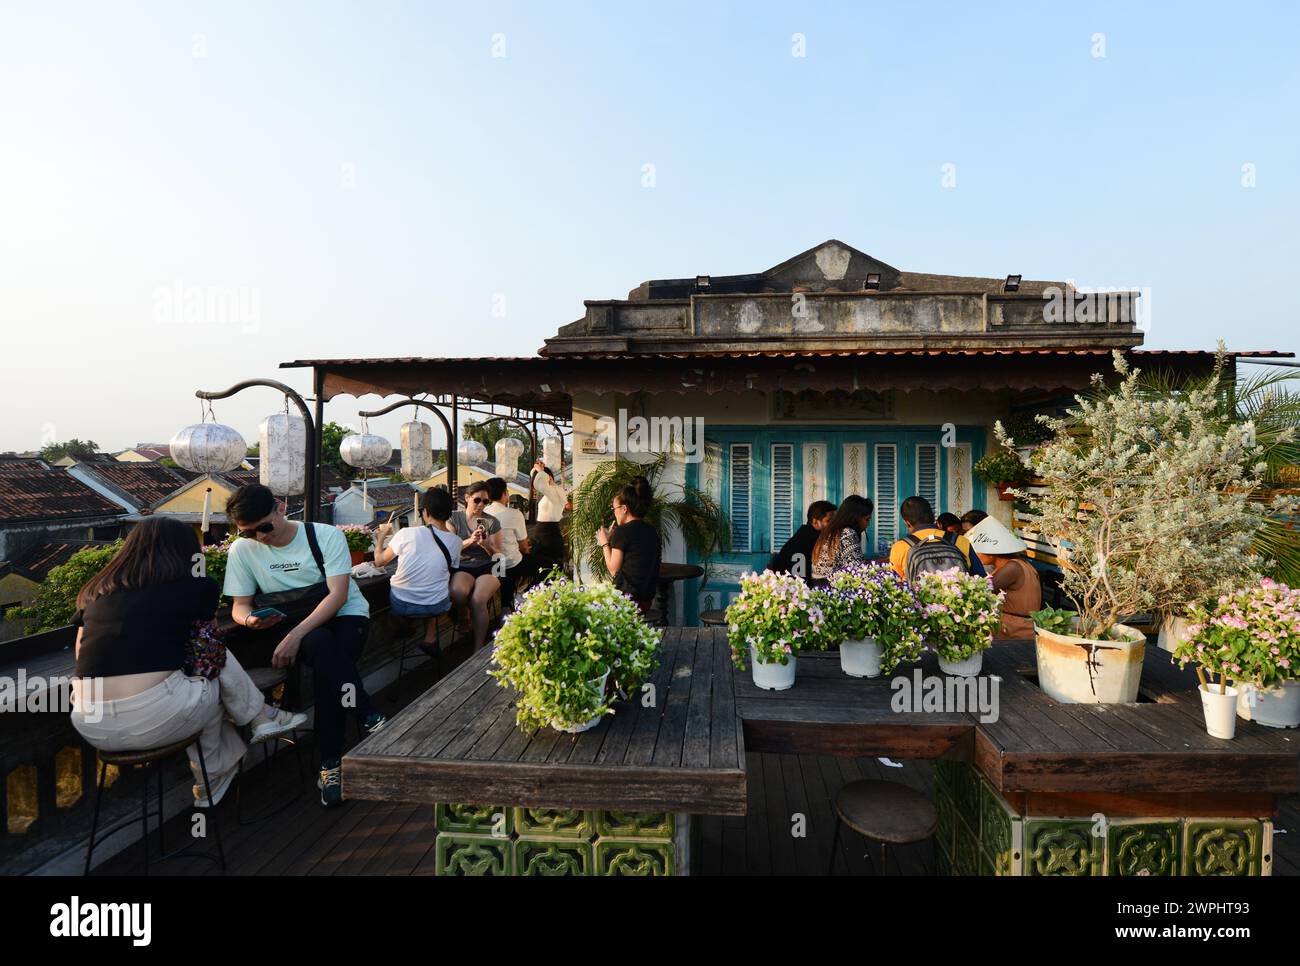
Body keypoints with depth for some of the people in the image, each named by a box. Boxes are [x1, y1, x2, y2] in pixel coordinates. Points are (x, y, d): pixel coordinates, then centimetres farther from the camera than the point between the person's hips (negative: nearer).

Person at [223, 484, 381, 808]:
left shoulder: (326, 535, -11)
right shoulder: (241, 550, -1)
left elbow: (338, 594, -19)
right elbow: (239, 606, 4)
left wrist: (297, 634, -30)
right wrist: (250, 620, -22)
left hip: (345, 615, -1)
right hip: (294, 629, 1)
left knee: (326, 664, -34)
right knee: (322, 645, -35)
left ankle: (331, 763, -24)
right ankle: (370, 719, -32)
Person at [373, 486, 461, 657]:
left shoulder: (407, 534, -16)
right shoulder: (455, 542, -8)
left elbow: (379, 561, -1)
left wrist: (381, 538, 17)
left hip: (401, 605, 0)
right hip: (436, 607, 1)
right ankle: (430, 638, 23)